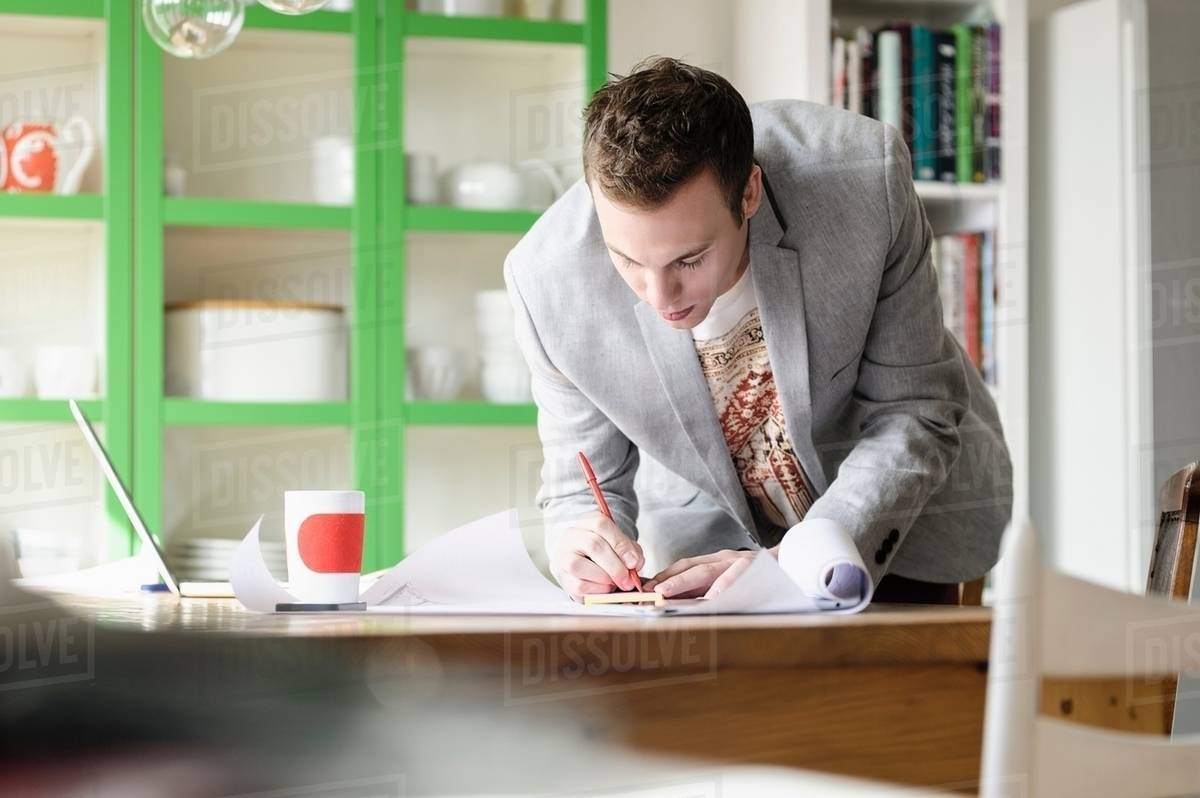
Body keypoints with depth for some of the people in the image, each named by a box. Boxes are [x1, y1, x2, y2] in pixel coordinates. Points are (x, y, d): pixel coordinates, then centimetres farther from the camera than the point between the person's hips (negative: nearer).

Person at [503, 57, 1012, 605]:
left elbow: (914, 414, -19)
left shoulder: (865, 177, -29)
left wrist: (798, 559, -32)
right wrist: (576, 543, -32)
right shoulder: (546, 279, -25)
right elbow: (587, 485, -9)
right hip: (705, 537, 0)